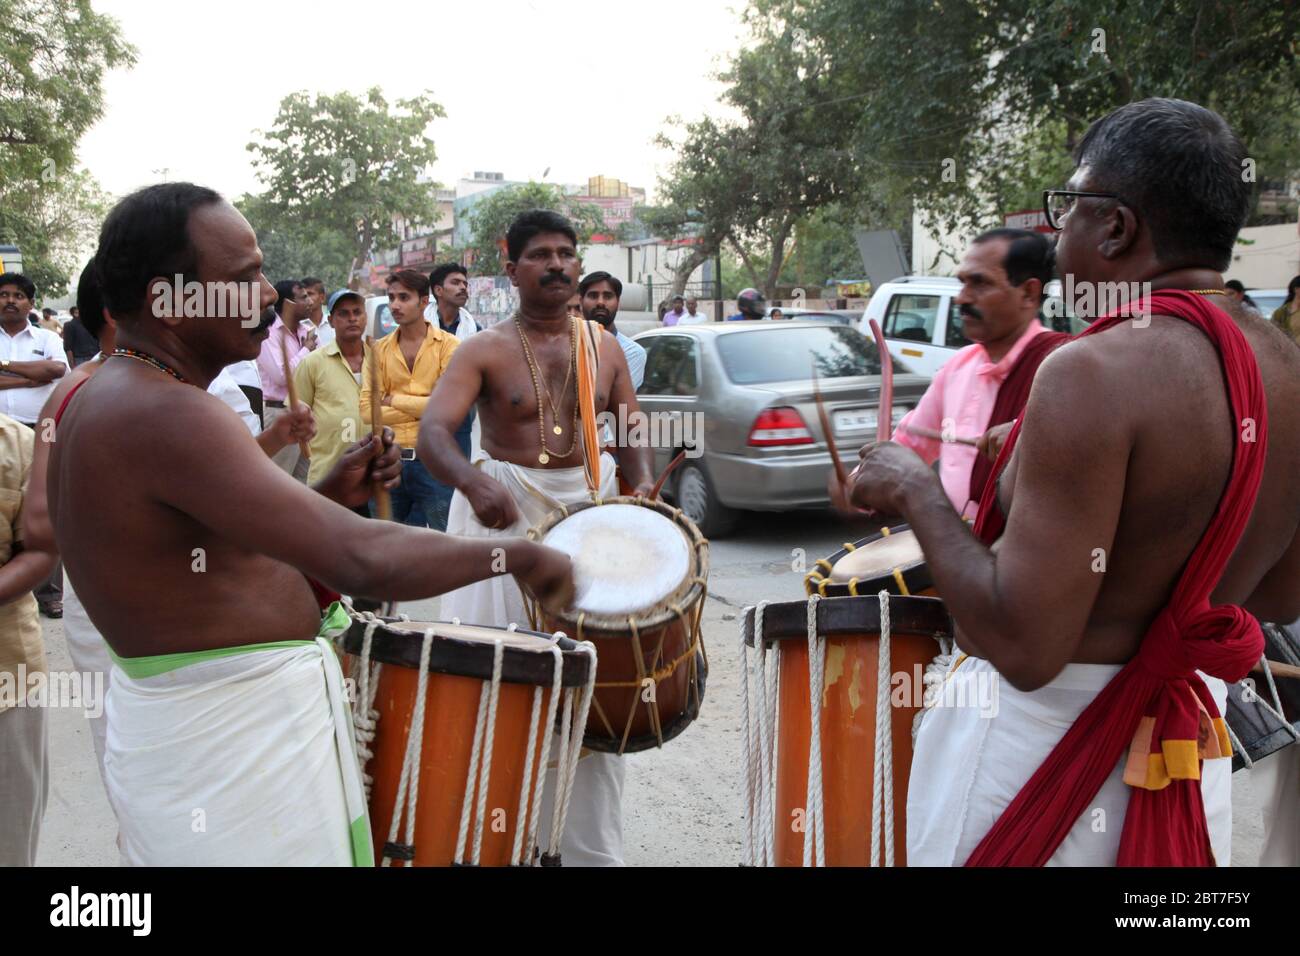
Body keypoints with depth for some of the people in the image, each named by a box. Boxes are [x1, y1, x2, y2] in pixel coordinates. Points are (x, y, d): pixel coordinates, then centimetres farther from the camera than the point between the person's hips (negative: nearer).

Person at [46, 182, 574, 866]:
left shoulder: (95, 397, 8)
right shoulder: (164, 416, -25)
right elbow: (361, 560, -33)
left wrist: (331, 494, 2)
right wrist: (517, 554, -20)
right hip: (236, 739, -10)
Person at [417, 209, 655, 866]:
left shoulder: (603, 346, 8)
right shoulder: (486, 351, -5)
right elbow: (432, 432, -18)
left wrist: (643, 486, -9)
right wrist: (473, 480, -38)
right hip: (504, 514, -3)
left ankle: (594, 850, 18)